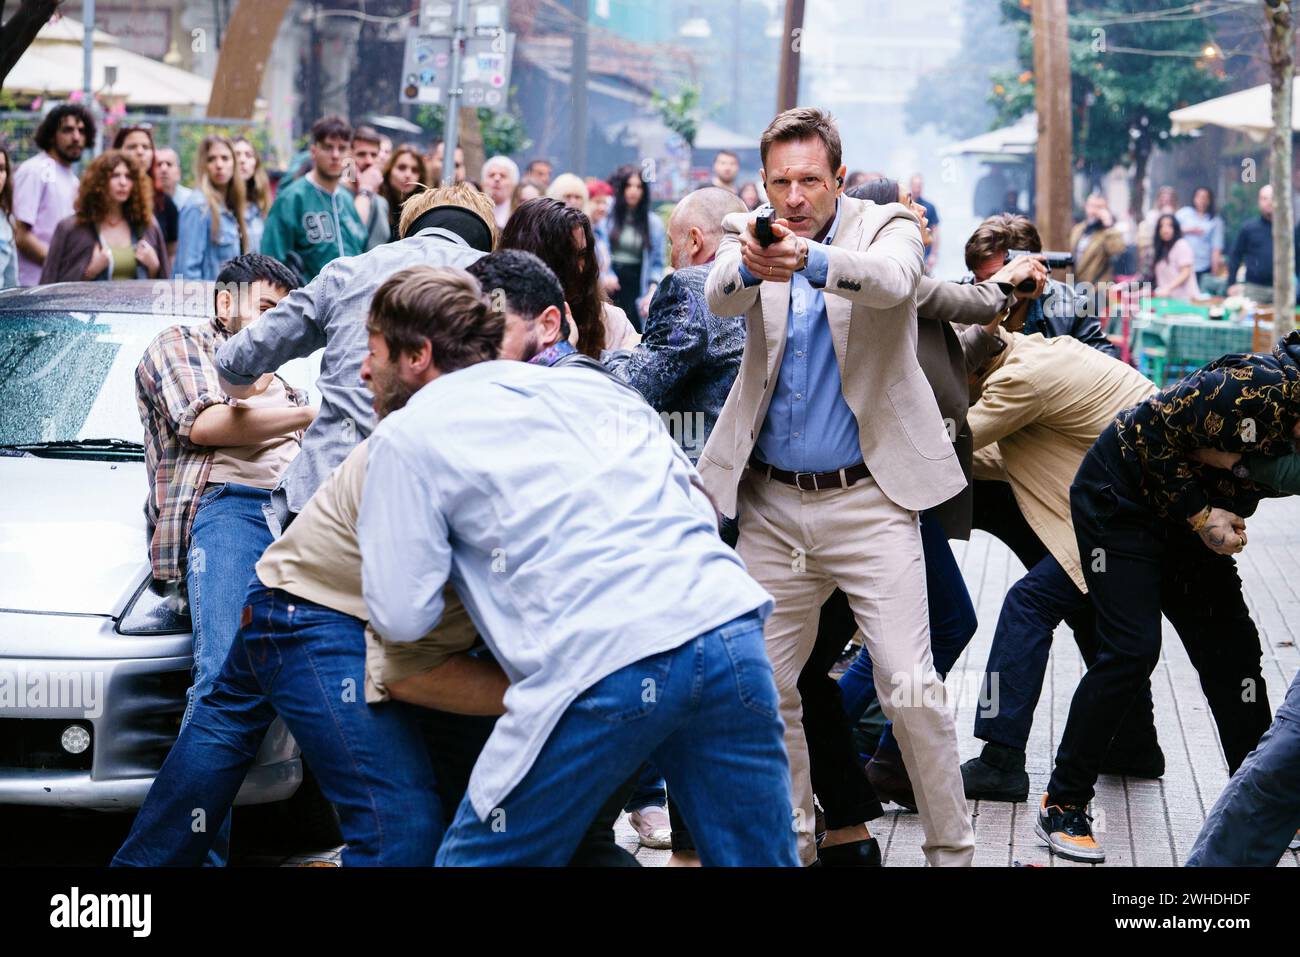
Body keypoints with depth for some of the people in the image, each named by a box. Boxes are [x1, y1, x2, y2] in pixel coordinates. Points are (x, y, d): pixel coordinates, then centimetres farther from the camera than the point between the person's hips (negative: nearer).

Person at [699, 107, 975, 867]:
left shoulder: (887, 227, -3)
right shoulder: (750, 234, 3)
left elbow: (892, 280, -27)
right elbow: (720, 299, -18)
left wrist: (811, 259, -47)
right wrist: (750, 268, -43)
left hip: (868, 498, -3)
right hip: (770, 503, 3)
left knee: (910, 687, -9)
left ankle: (953, 848, 2)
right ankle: (792, 840, 23)